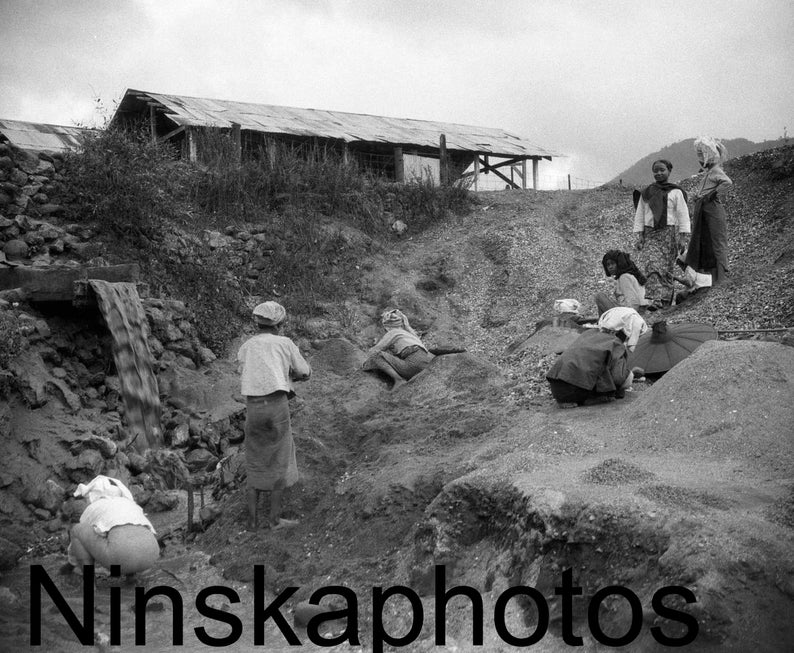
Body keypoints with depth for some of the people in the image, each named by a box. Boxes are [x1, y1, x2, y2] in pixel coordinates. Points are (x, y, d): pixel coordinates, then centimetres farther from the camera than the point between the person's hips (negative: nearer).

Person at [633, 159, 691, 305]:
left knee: (667, 269, -1)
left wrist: (683, 238, -5)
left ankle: (666, 301, 4)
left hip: (669, 233, -1)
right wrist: (638, 236, 4)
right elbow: (639, 216, 13)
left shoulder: (676, 192, 5)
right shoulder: (646, 193, 13)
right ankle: (654, 300, -24)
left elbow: (683, 216, 2)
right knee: (652, 267, -15)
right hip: (650, 234, 1)